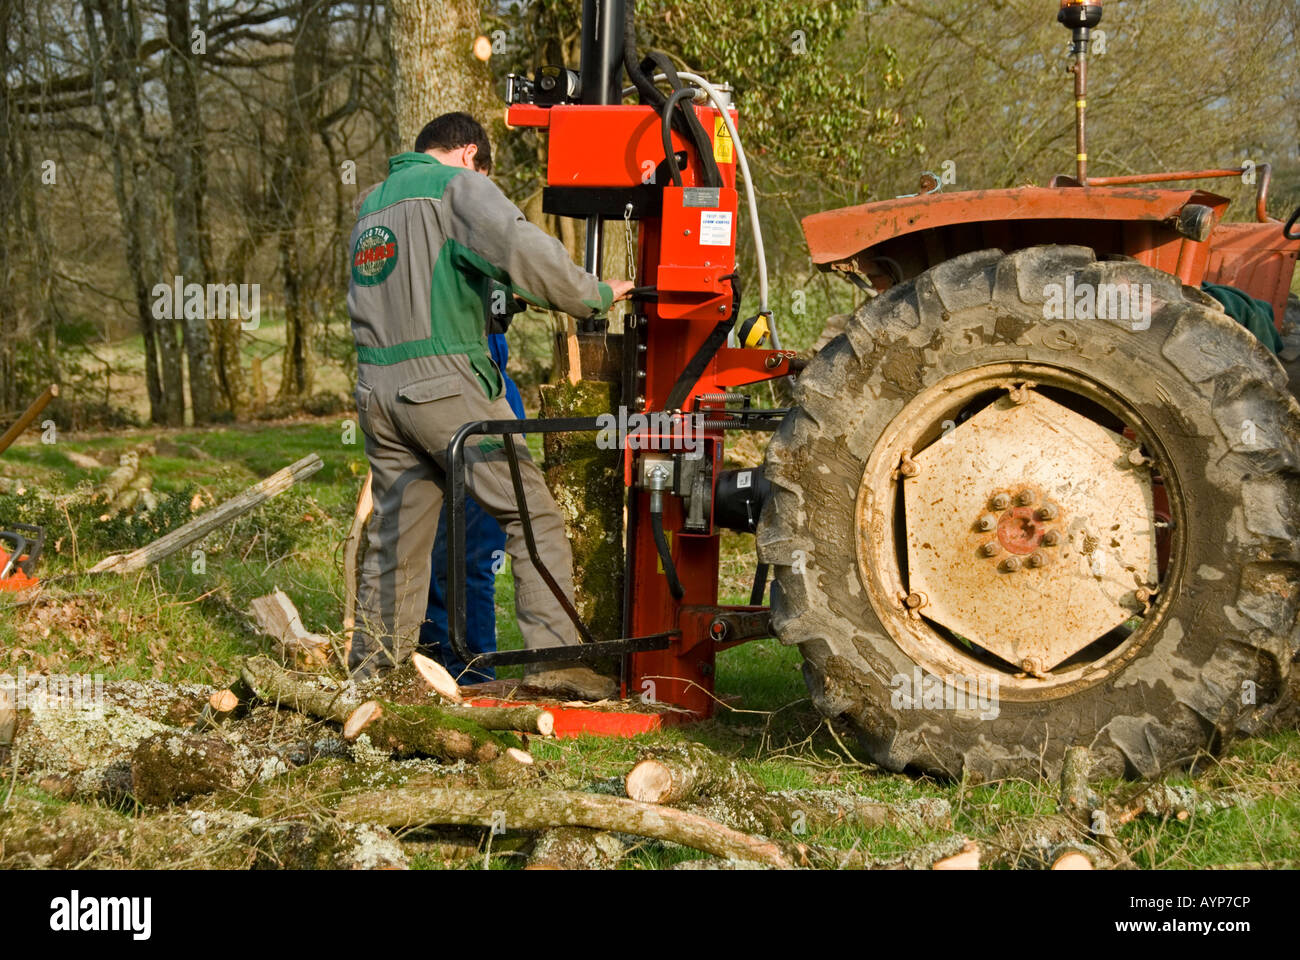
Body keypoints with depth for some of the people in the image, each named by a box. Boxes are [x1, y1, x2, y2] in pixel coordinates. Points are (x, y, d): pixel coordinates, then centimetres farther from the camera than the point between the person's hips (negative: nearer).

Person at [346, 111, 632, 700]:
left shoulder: (370, 205, 22)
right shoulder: (458, 186, -2)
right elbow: (521, 250, -16)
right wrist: (595, 296, -7)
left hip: (377, 387, 7)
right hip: (445, 381, -7)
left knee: (397, 536, 12)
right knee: (533, 515, -3)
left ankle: (372, 672, 13)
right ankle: (554, 655, -10)